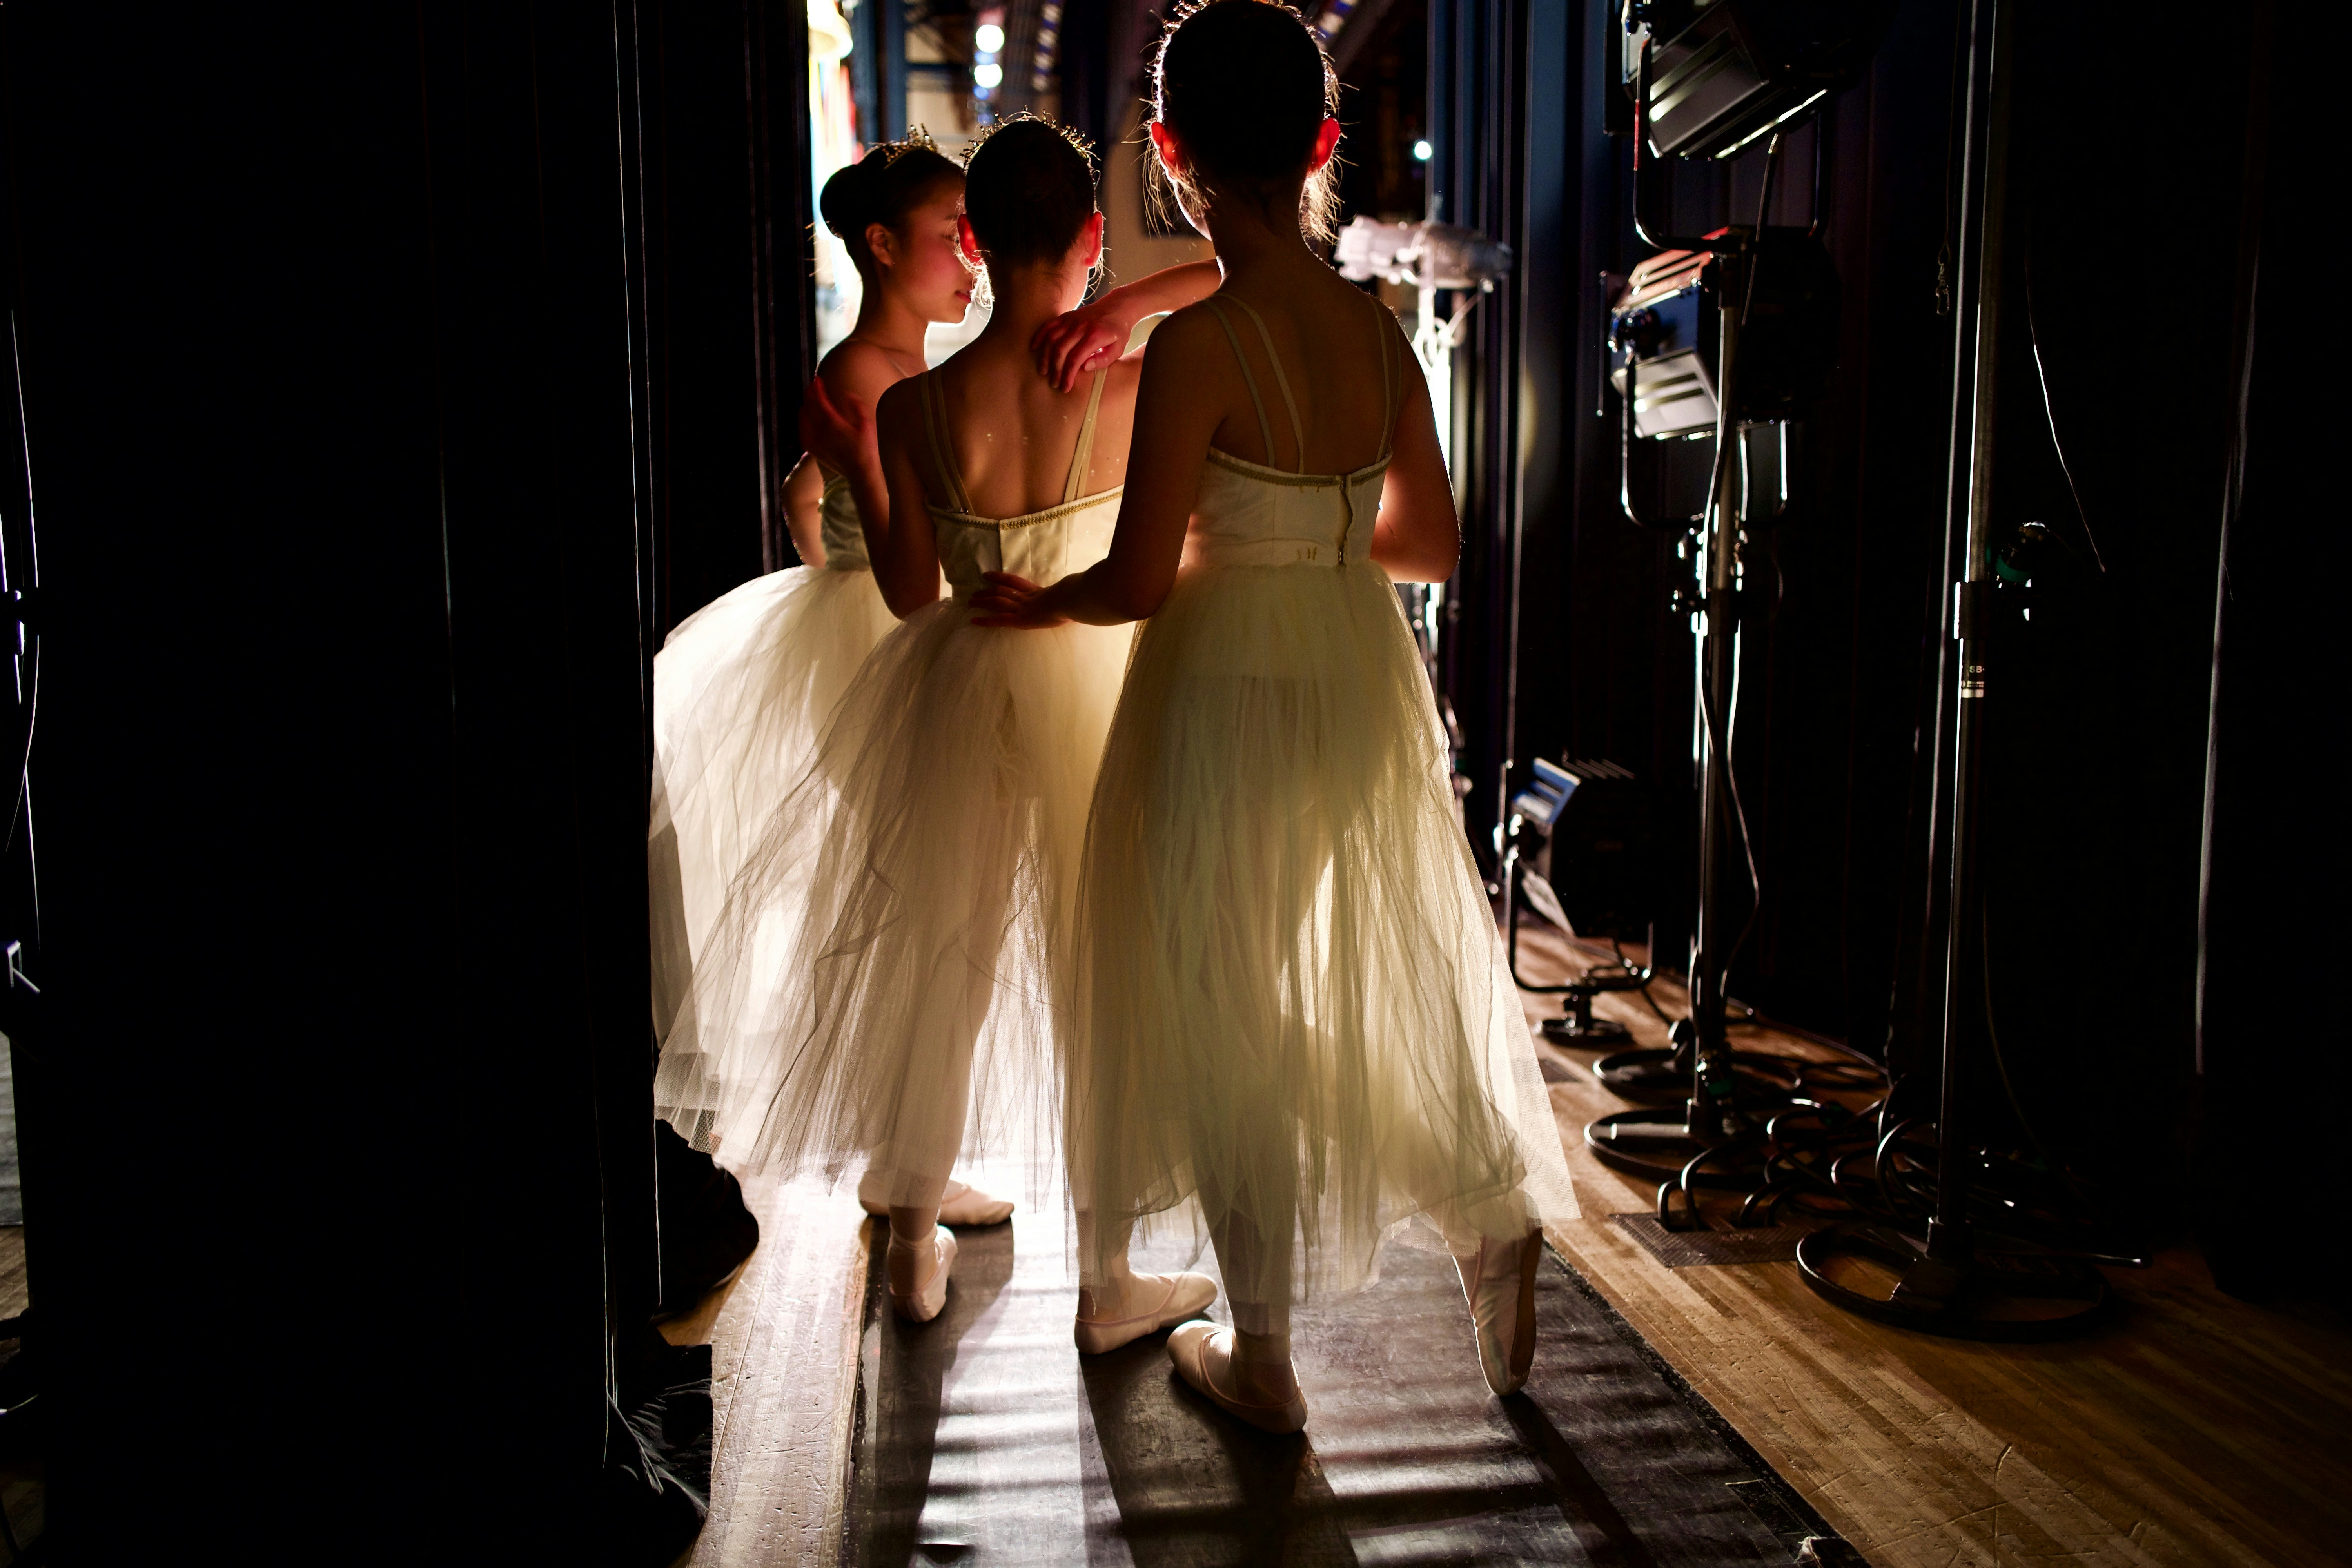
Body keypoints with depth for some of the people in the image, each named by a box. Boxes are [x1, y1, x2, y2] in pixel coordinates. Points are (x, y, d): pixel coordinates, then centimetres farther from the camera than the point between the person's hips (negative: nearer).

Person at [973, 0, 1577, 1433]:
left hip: (1230, 695, -6)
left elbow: (1137, 582, -18)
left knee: (1231, 1016, 10)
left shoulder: (1201, 344, -19)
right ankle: (1496, 1212, 21)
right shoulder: (1379, 330, 1)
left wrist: (1033, 603, 2)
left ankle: (1264, 1361, 25)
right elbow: (1434, 547, 8)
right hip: (1364, 683, 6)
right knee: (1391, 976, 25)